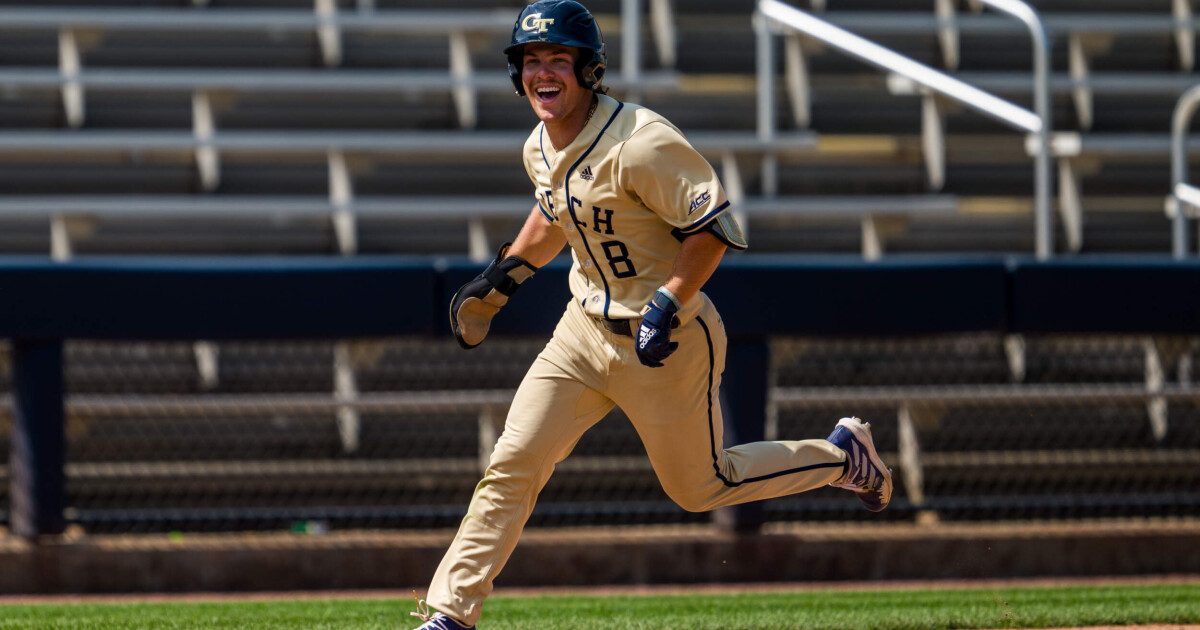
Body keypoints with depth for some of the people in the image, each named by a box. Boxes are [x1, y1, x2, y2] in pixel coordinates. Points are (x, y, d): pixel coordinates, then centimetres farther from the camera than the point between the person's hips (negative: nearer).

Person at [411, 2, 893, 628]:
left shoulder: (640, 142, -25)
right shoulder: (540, 148, 1)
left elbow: (714, 226, -22)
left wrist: (667, 306, -28)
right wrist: (502, 276, 18)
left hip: (666, 341, -7)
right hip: (584, 330, 7)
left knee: (699, 487, 9)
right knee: (512, 464, -3)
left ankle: (841, 454, 29)